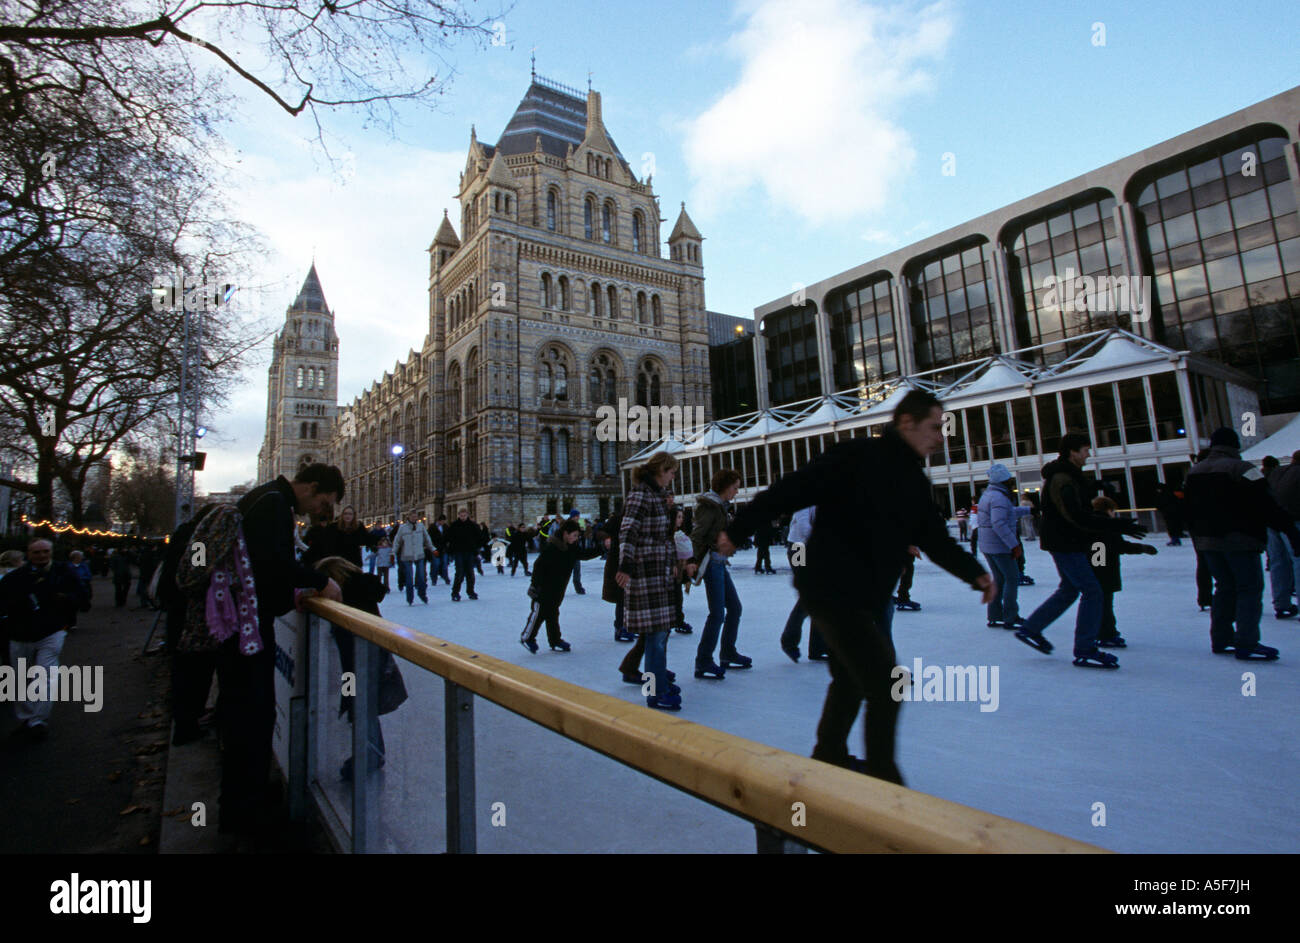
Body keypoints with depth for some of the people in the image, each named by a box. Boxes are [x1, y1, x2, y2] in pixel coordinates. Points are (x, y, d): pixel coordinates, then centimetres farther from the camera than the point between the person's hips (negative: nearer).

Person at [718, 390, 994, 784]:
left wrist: (973, 571, -3)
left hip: (868, 599, 10)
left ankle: (829, 756, 44)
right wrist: (737, 530, -16)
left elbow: (936, 539, 13)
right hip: (831, 591, -10)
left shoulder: (914, 480, 10)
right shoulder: (854, 457, -16)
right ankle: (881, 775, 10)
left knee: (852, 679, 23)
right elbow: (788, 492, -17)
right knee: (886, 685, -9)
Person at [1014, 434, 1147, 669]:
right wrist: (1119, 526, -30)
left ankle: (1030, 629, 24)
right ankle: (1084, 651, 0)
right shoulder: (1062, 480, -20)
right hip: (1064, 545, -11)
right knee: (1092, 591, -7)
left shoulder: (1068, 476, 15)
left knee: (1069, 589, 18)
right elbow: (1079, 517, -29)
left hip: (1068, 544, 11)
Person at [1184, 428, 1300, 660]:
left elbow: (1189, 510, 15)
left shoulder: (1194, 471, 11)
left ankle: (1220, 640, 17)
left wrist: (1198, 537, 23)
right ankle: (1246, 644, -5)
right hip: (1239, 539, -6)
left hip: (1207, 541, 6)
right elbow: (1265, 504, -15)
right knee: (1250, 589, -1)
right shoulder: (1241, 468, -10)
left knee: (1224, 587, 15)